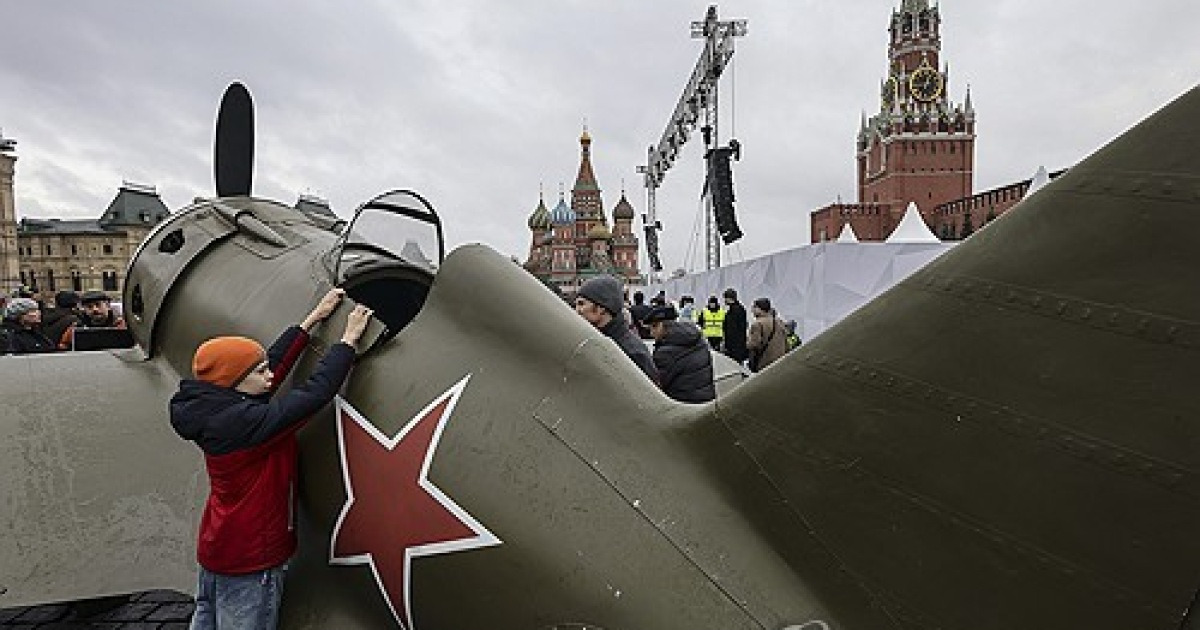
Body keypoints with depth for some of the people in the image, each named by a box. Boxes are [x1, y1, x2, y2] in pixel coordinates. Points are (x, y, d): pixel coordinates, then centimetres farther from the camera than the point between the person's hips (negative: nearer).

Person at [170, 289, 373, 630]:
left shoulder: (216, 410, -2)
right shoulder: (244, 422, -28)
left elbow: (277, 361, 1)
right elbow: (314, 393, -30)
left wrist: (314, 318, 4)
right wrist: (348, 339, -20)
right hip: (250, 563, -9)